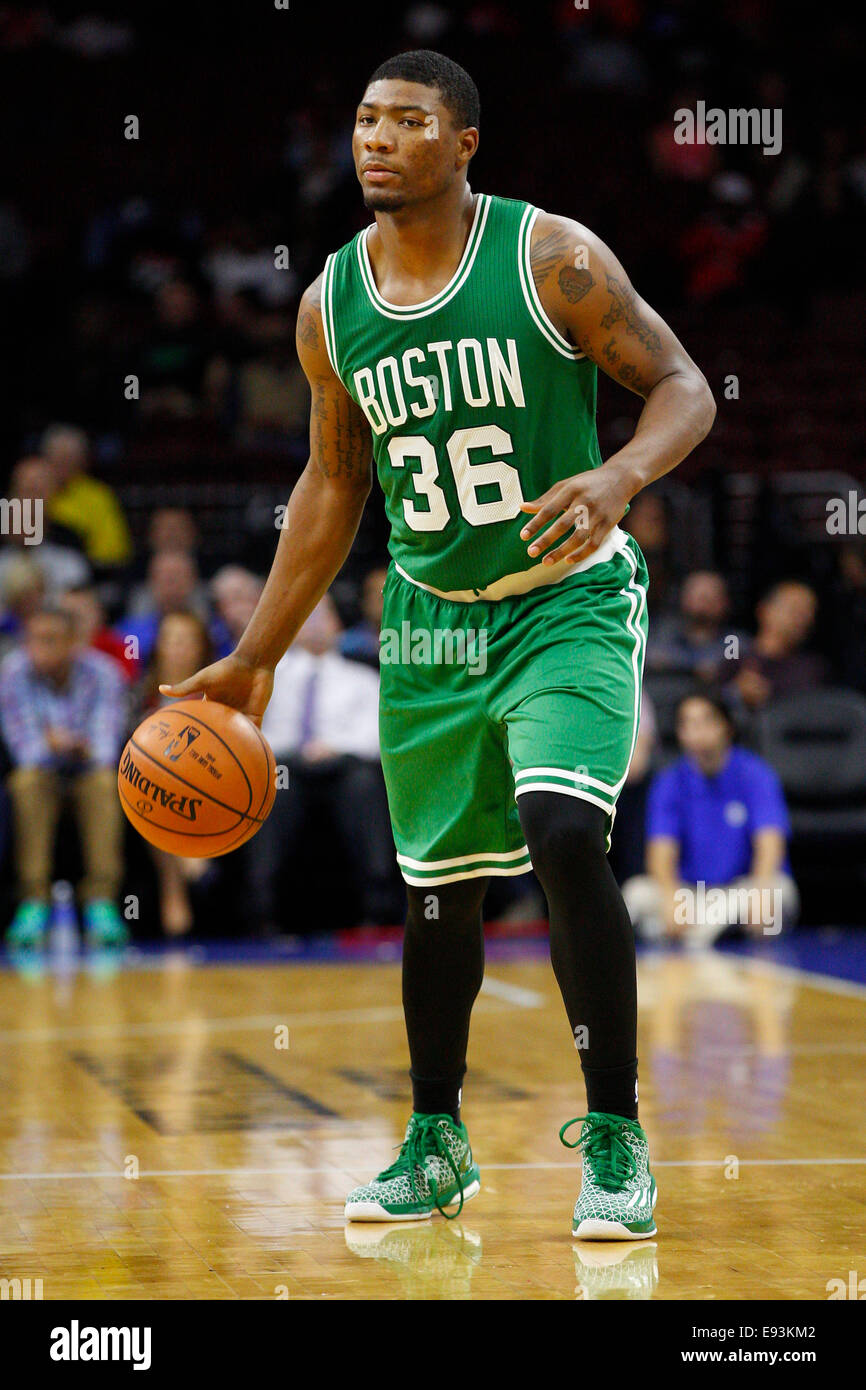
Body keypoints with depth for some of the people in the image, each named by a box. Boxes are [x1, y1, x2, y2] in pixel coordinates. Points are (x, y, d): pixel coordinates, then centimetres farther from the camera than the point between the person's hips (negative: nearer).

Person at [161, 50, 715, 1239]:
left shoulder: (554, 258, -12)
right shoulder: (331, 305, 1)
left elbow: (684, 387, -9)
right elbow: (333, 488, 10)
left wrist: (621, 476, -31)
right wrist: (256, 659, 9)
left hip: (567, 603, -4)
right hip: (431, 616, 4)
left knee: (564, 835, -23)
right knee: (438, 885, 10)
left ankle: (615, 1138, -11)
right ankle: (437, 1143, 29)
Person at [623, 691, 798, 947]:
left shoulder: (755, 774, -4)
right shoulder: (669, 784, 2)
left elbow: (769, 841, -17)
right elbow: (661, 850, -10)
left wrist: (760, 889, -37)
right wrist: (671, 895, -32)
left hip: (743, 893, -2)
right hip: (690, 894, 2)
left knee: (780, 887, -33)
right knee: (638, 891, -24)